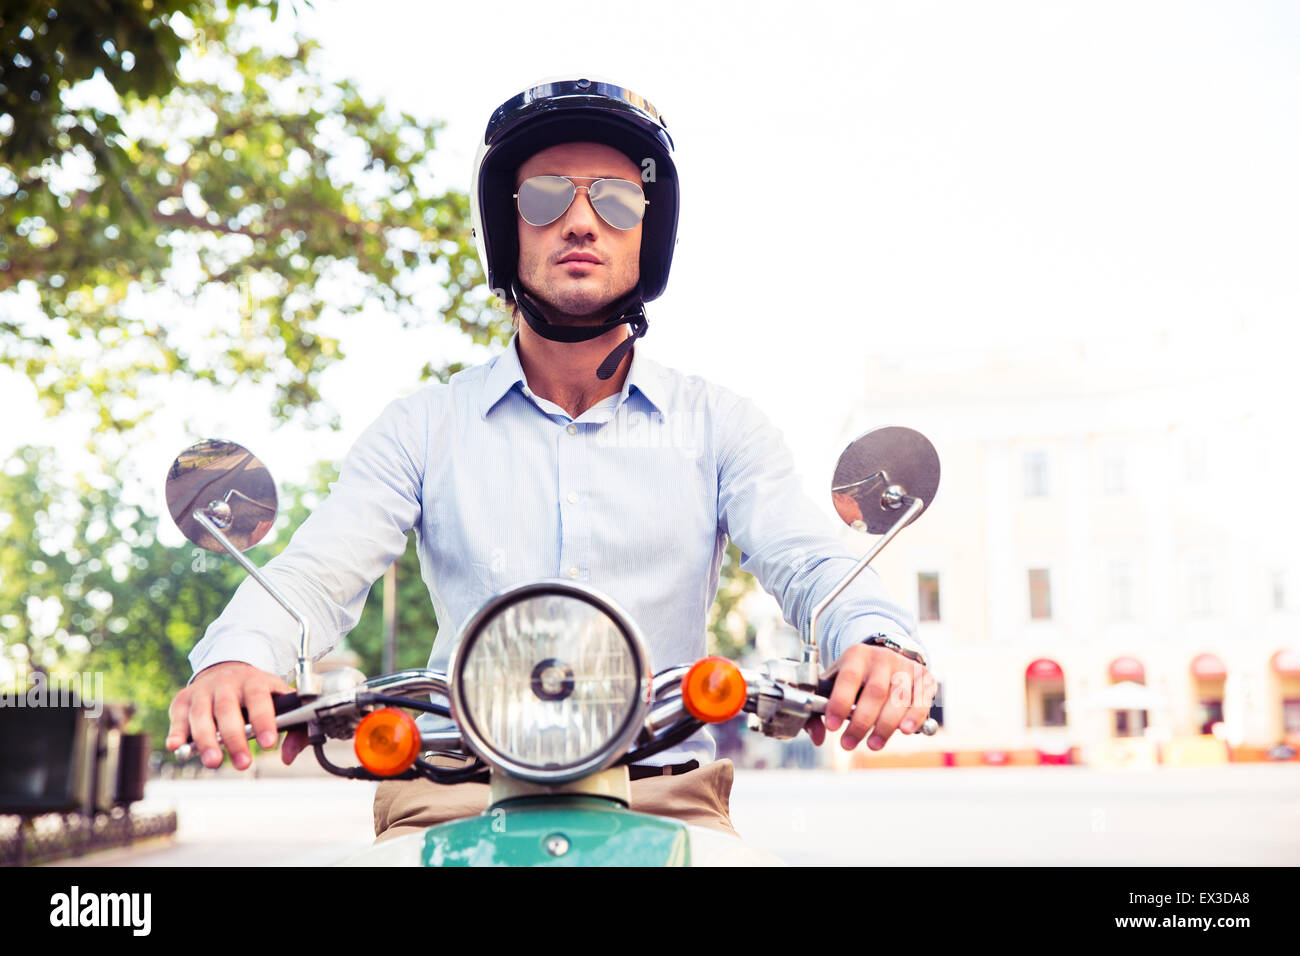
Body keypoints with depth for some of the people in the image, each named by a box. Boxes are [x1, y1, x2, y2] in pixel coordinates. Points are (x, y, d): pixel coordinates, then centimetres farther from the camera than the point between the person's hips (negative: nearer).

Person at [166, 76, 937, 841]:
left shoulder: (720, 425, 10)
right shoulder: (425, 427, 10)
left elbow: (810, 563, -3)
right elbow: (318, 570, -1)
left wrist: (874, 639, -28)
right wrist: (238, 657, -24)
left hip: (663, 796, 1)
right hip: (455, 797, 0)